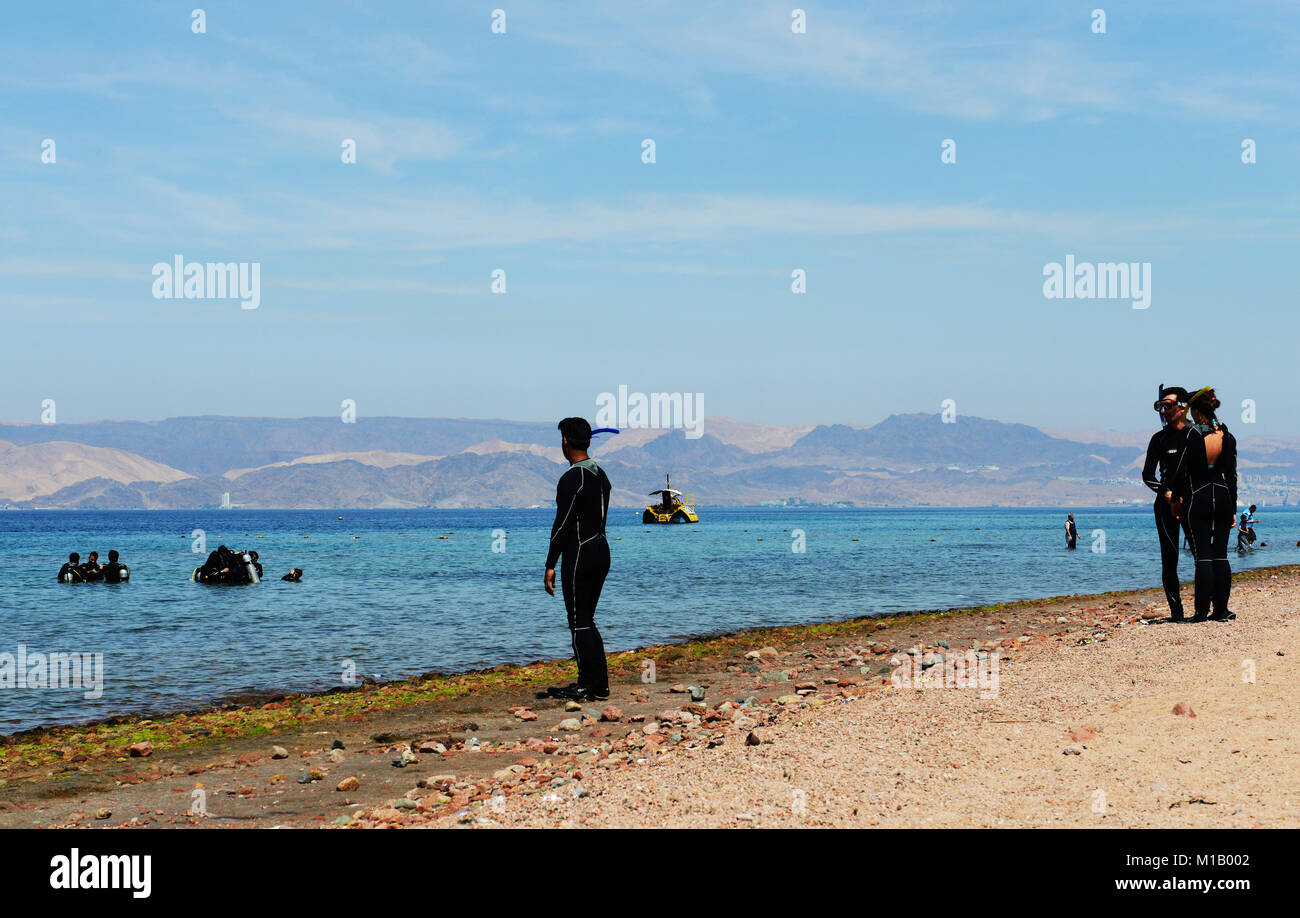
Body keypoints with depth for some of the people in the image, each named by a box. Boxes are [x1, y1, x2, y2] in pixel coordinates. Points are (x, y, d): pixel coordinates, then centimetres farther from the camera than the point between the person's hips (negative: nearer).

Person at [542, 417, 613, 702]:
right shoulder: (601, 475, 13)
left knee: (580, 623, -4)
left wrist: (550, 566, -16)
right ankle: (599, 684, 15)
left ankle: (587, 686, -3)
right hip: (602, 550, 9)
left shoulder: (572, 479, -16)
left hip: (579, 555, -9)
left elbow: (562, 525, -18)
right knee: (586, 621, 15)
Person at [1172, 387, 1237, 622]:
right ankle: (1221, 609, 7)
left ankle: (1202, 611, -3)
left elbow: (1181, 472, -9)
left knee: (1203, 556, -3)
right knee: (1220, 555, 7)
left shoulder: (1193, 435, -12)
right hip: (1223, 497, 4)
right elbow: (1232, 475, 6)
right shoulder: (1228, 436, 2)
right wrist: (1233, 509, 12)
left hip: (1199, 499, -4)